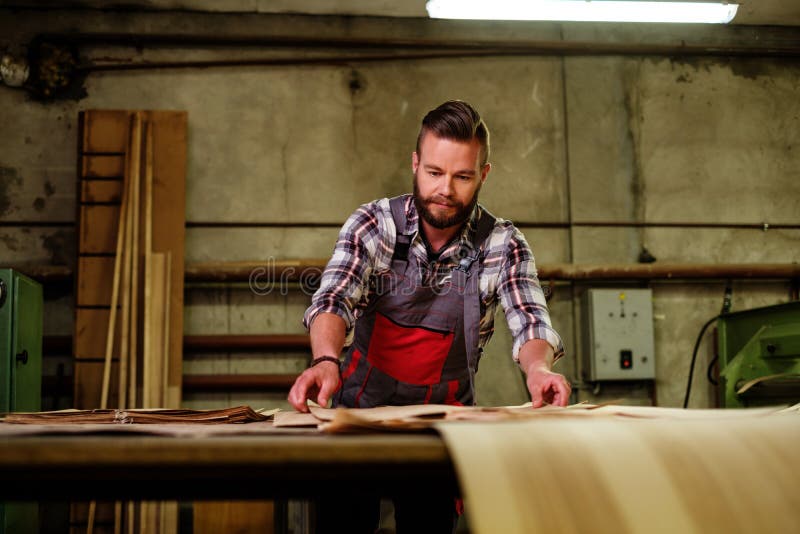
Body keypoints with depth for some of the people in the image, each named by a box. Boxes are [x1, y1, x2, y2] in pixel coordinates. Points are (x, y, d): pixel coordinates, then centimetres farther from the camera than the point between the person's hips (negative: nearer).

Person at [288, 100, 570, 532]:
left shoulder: (502, 245, -6)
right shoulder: (374, 225, -8)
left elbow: (529, 321, -16)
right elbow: (334, 298, -20)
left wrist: (538, 367, -39)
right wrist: (326, 361, -40)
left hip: (443, 416, 1)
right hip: (361, 403, 0)